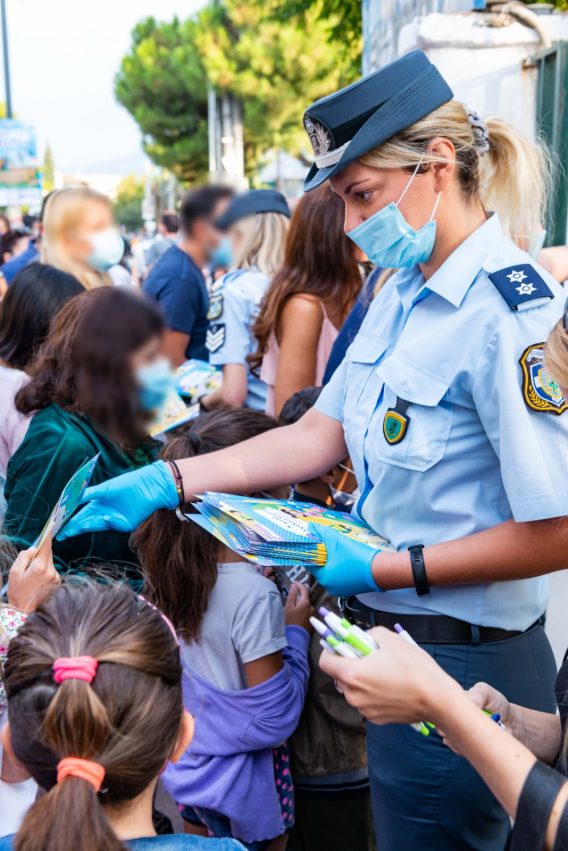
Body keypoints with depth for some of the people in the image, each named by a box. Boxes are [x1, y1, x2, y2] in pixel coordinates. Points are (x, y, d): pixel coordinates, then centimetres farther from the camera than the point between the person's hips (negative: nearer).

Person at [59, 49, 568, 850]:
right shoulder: (402, 292, 5)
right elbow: (317, 437, 5)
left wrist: (384, 570, -19)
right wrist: (167, 482, -2)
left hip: (461, 664, -8)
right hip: (393, 644, 8)